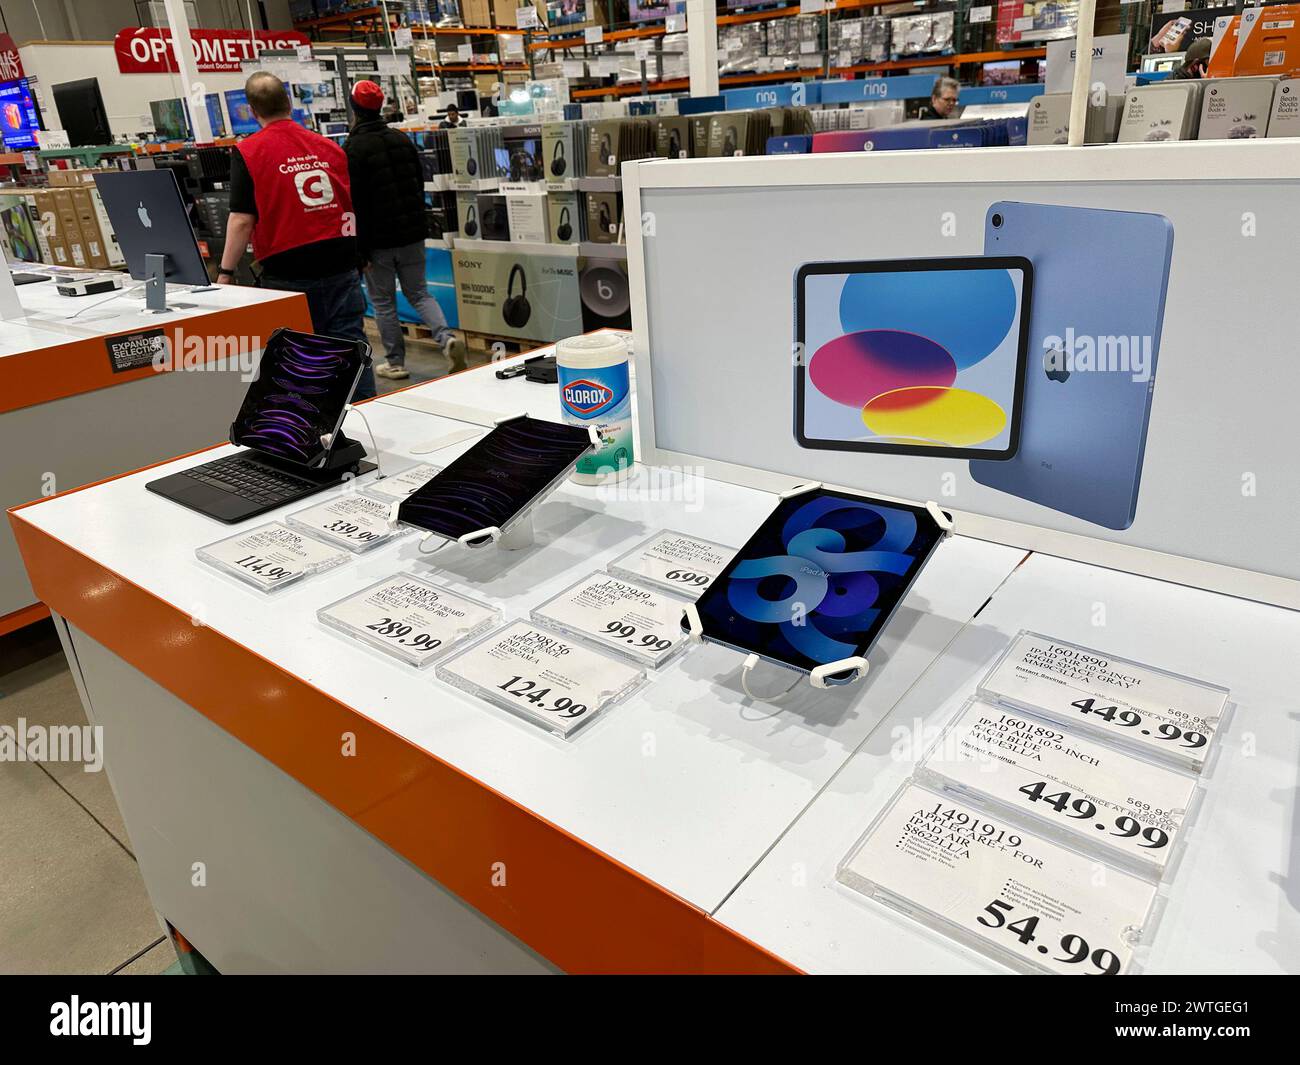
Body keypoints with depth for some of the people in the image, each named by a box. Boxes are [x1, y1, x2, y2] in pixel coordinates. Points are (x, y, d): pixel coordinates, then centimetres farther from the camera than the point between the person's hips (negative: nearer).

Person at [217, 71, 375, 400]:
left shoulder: (247, 152, -4)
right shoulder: (329, 146, 7)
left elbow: (242, 219, -9)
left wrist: (226, 273, -1)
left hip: (288, 274, -3)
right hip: (341, 267, 3)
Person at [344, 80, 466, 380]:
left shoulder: (352, 149, -11)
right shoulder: (402, 139, 7)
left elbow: (355, 203, -13)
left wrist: (359, 249, -9)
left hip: (378, 240, -5)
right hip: (412, 234, 5)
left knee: (383, 301, 7)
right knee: (419, 293, 13)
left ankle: (396, 362, 12)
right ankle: (447, 338, -11)